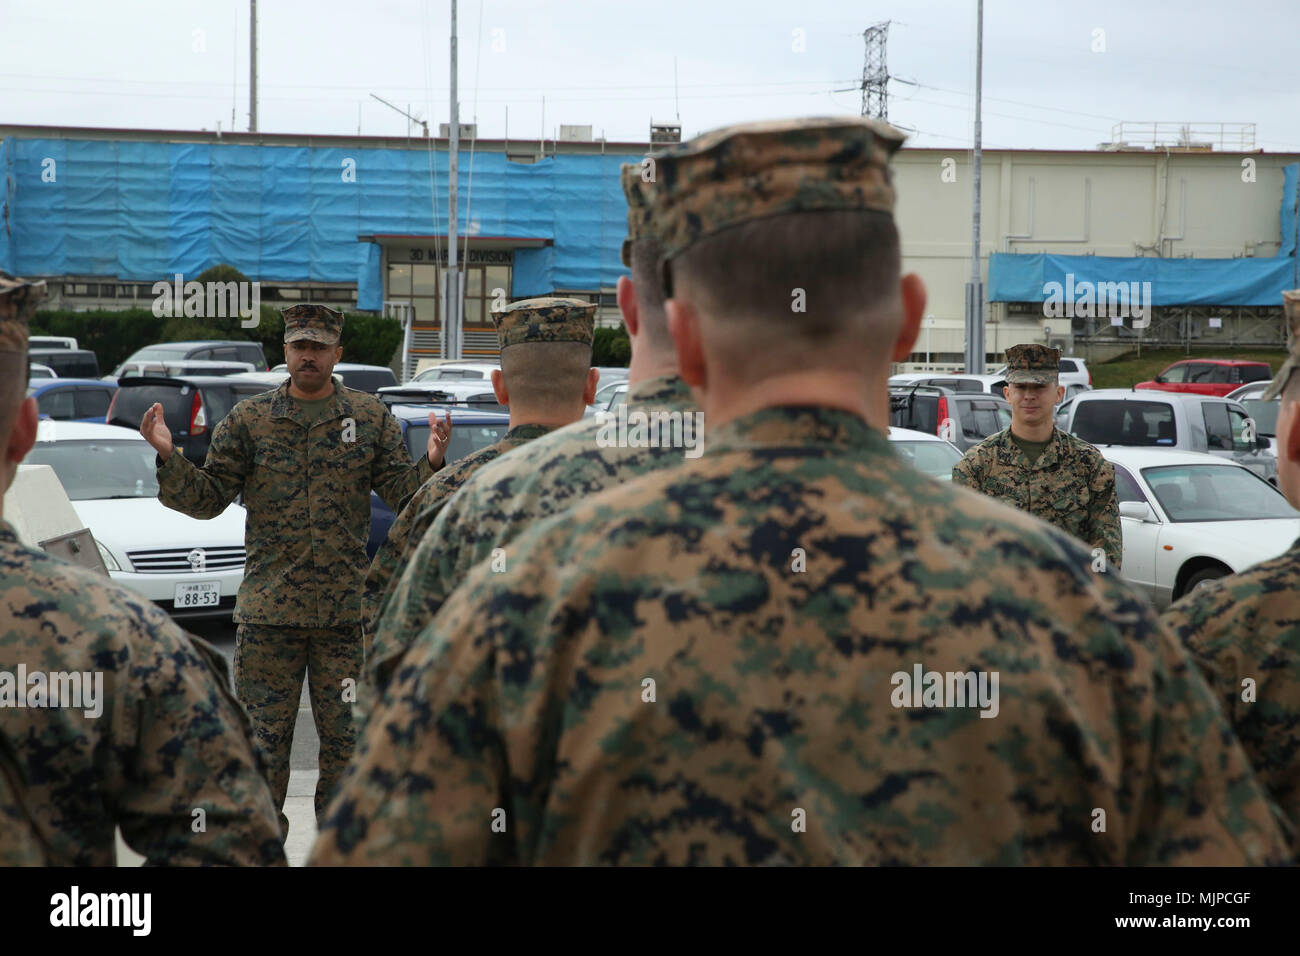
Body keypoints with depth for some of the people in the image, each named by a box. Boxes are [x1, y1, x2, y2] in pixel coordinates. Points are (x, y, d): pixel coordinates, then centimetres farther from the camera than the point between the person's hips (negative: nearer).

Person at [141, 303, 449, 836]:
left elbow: (401, 490, 4)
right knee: (264, 735, 4)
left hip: (347, 610, 0)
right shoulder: (249, 420, 5)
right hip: (269, 609, 0)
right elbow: (208, 497, 5)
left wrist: (431, 464, -16)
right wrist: (168, 458, -11)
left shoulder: (371, 418, 6)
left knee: (346, 736, 5)